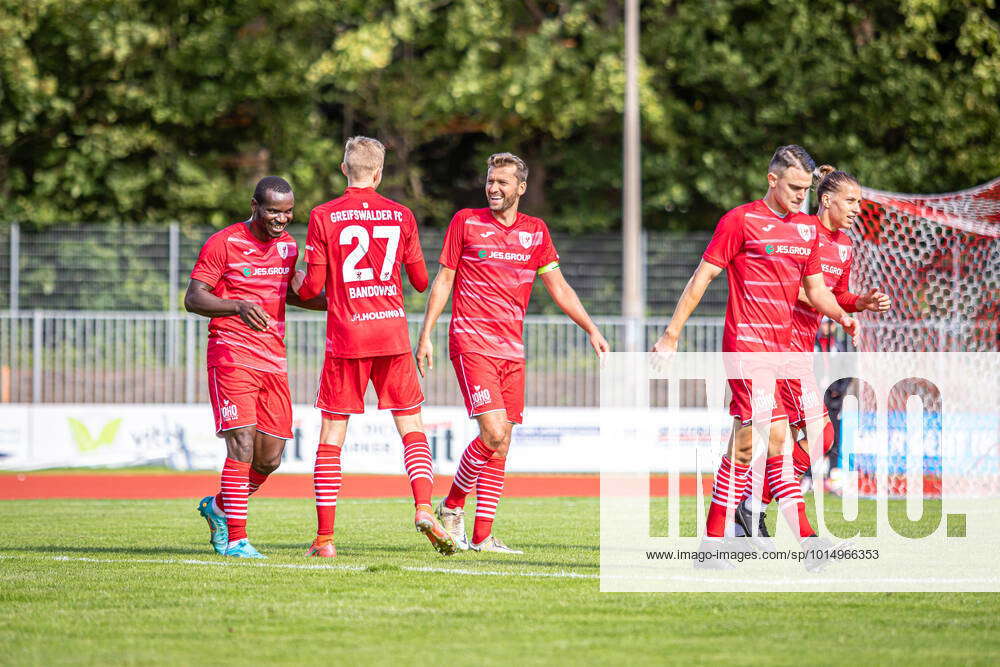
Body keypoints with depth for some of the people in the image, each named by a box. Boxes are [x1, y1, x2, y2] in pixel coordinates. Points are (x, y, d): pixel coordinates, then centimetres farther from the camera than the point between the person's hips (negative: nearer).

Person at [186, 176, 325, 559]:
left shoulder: (287, 246, 13)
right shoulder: (223, 244, -7)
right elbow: (193, 298, -11)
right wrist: (237, 306, -28)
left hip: (273, 359, 6)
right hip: (232, 353, -6)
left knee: (270, 457, 5)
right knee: (242, 444, -17)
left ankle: (218, 507, 29)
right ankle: (235, 539, -13)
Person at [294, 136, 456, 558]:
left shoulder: (323, 217, -2)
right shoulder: (401, 216, 4)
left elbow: (313, 286, -2)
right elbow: (421, 281, 9)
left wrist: (295, 285, 20)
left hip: (346, 334, -1)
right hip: (393, 333, 1)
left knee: (331, 436, 3)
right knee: (412, 428, 10)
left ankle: (324, 537, 1)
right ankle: (424, 507, -12)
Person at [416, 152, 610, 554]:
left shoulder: (535, 231, 11)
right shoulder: (466, 222, 1)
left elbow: (558, 287, 15)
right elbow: (443, 279, 4)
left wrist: (591, 330, 7)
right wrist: (425, 335, 0)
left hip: (512, 350, 4)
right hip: (472, 343, -4)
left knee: (501, 445, 2)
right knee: (494, 433, -18)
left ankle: (482, 536, 5)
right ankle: (452, 505, 3)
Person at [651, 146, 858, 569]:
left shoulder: (806, 228, 16)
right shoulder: (741, 220, -5)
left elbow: (815, 289, 22)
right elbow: (702, 276, -3)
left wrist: (841, 316, 1)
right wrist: (672, 334, -4)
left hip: (779, 347, 7)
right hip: (747, 341, -7)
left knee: (745, 447, 8)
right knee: (776, 437, -13)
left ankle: (712, 545, 11)